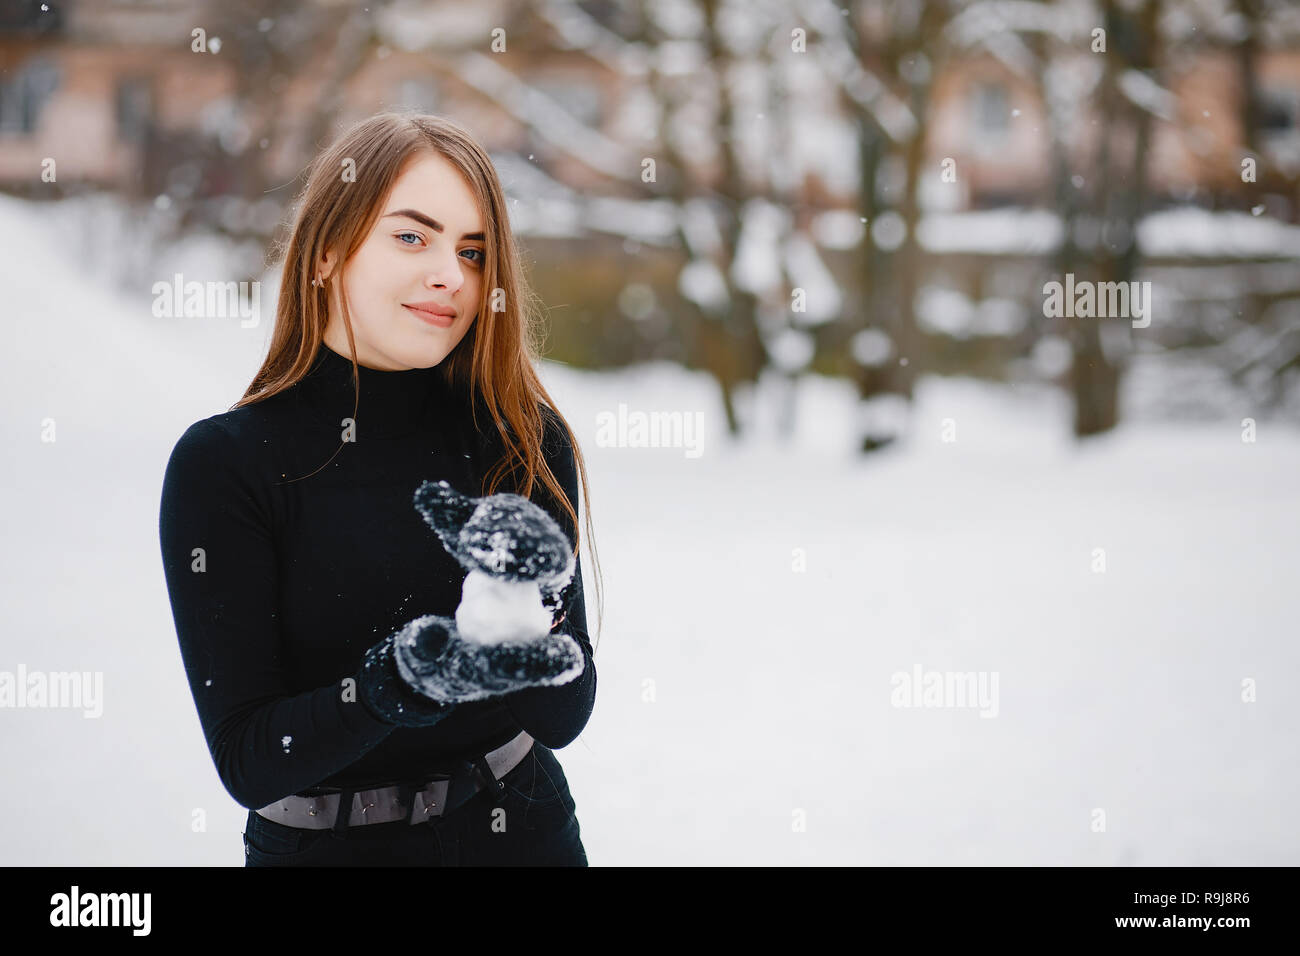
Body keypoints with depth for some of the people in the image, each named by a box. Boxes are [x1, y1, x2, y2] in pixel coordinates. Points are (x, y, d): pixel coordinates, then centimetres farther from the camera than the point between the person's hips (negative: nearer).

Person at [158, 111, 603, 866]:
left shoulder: (524, 439, -6)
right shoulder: (223, 463, -13)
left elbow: (565, 716, -12)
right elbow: (246, 760, -16)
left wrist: (528, 605, -30)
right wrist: (394, 685, -32)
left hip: (522, 831, 2)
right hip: (319, 844, -2)